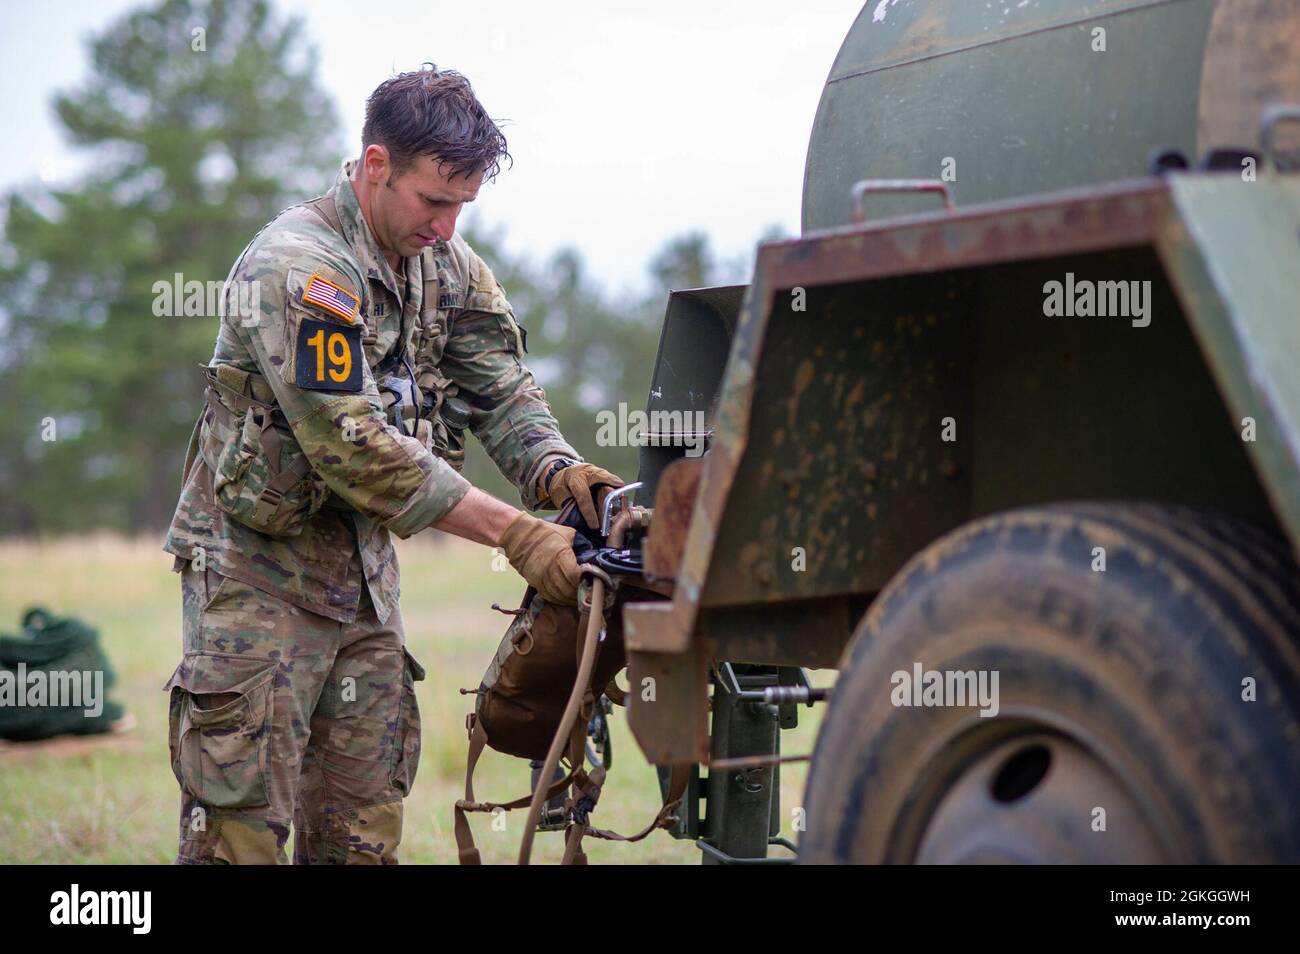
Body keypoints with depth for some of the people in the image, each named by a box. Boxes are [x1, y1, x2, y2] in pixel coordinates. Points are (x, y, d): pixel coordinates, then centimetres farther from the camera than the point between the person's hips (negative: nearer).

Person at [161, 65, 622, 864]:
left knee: (365, 832, 9)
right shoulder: (297, 267, -21)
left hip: (364, 570, 7)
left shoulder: (447, 263, 5)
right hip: (260, 566, -7)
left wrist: (558, 470, -21)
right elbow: (352, 447, -28)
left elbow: (501, 389, 2)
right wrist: (512, 532, -29)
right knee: (240, 832, -5)